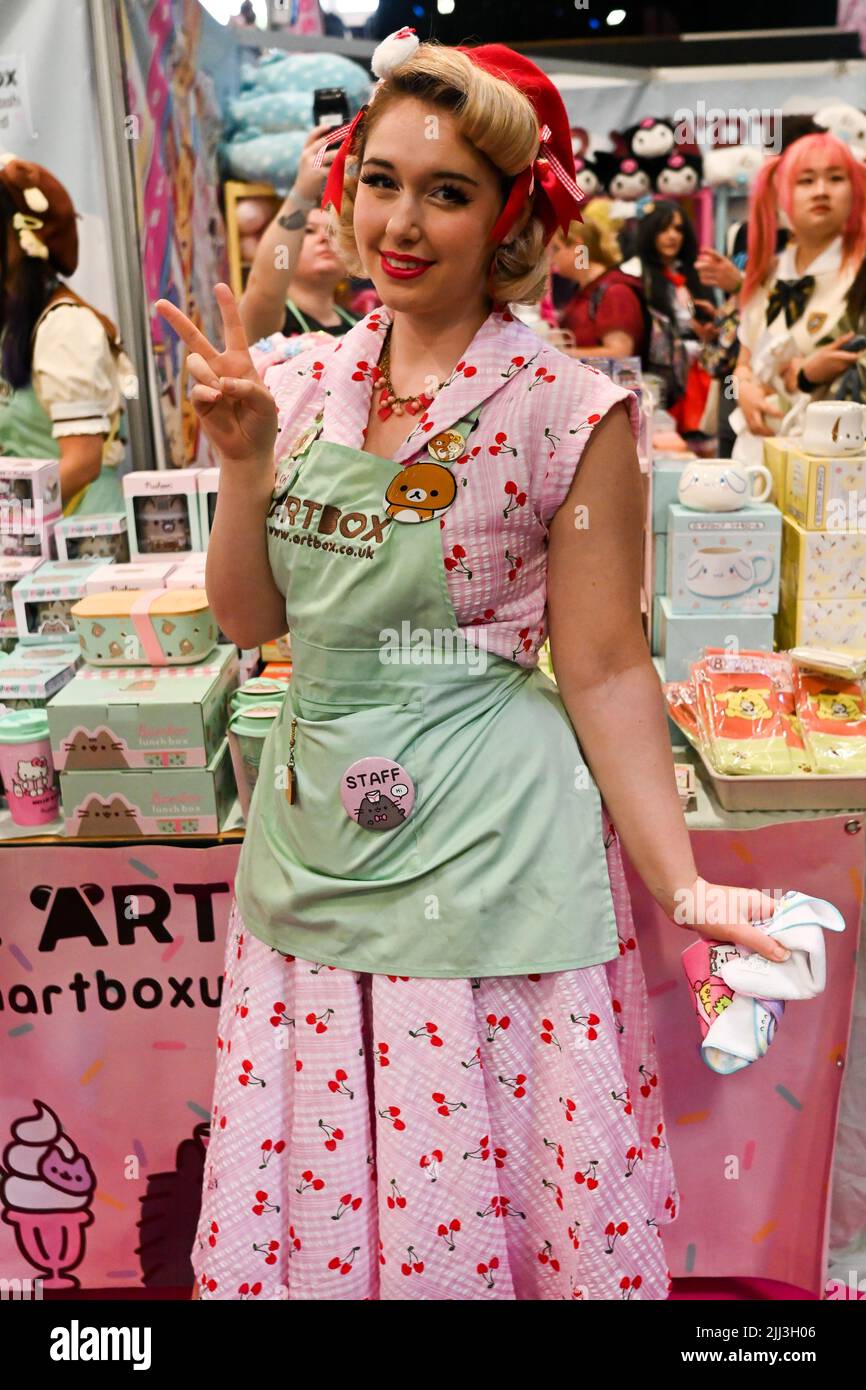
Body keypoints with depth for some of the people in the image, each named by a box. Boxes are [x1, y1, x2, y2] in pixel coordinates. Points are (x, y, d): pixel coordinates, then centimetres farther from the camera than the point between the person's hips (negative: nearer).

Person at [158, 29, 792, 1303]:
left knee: (468, 1195, 10)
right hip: (312, 837, 5)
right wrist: (245, 464, -8)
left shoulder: (568, 412, -10)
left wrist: (681, 884, -12)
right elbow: (250, 617, 7)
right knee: (307, 1183, 18)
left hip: (484, 859, -4)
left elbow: (604, 670, -8)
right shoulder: (310, 383, 5)